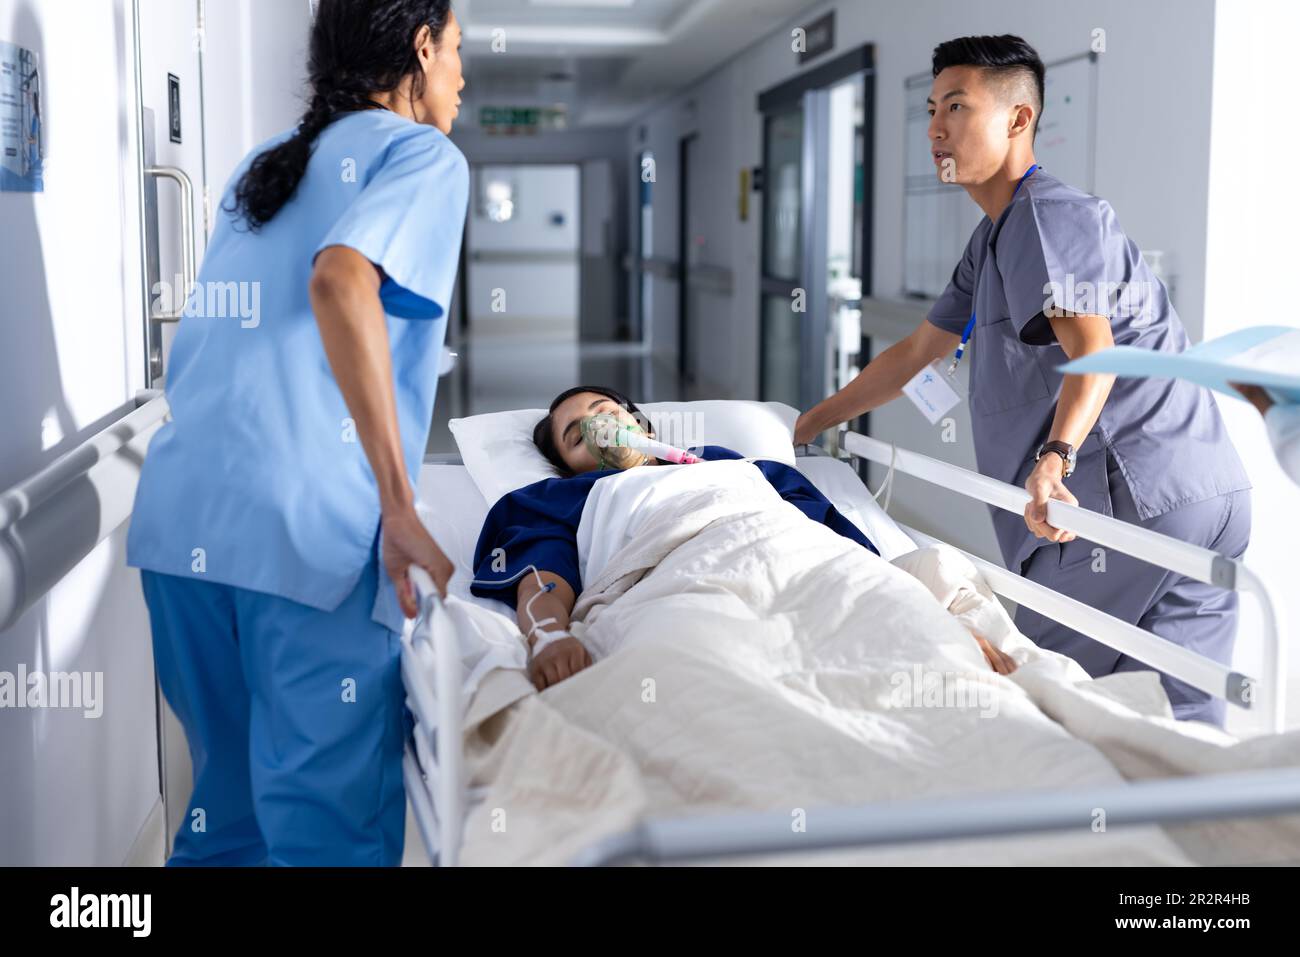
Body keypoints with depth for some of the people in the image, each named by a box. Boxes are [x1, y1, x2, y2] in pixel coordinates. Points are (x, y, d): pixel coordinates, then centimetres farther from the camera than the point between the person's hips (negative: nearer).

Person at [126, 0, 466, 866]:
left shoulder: (265, 164, 23)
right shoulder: (424, 155, 2)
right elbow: (341, 281, -17)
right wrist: (399, 506, -18)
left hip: (179, 518, 7)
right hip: (307, 533, -7)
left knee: (228, 794, 19)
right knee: (329, 822, 1)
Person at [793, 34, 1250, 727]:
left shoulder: (1051, 214, -8)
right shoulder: (992, 240, 24)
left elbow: (1091, 346, -26)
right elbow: (917, 353, 31)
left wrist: (1055, 457, -42)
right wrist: (808, 425, 33)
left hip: (1147, 495, -10)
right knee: (1180, 714, 6)